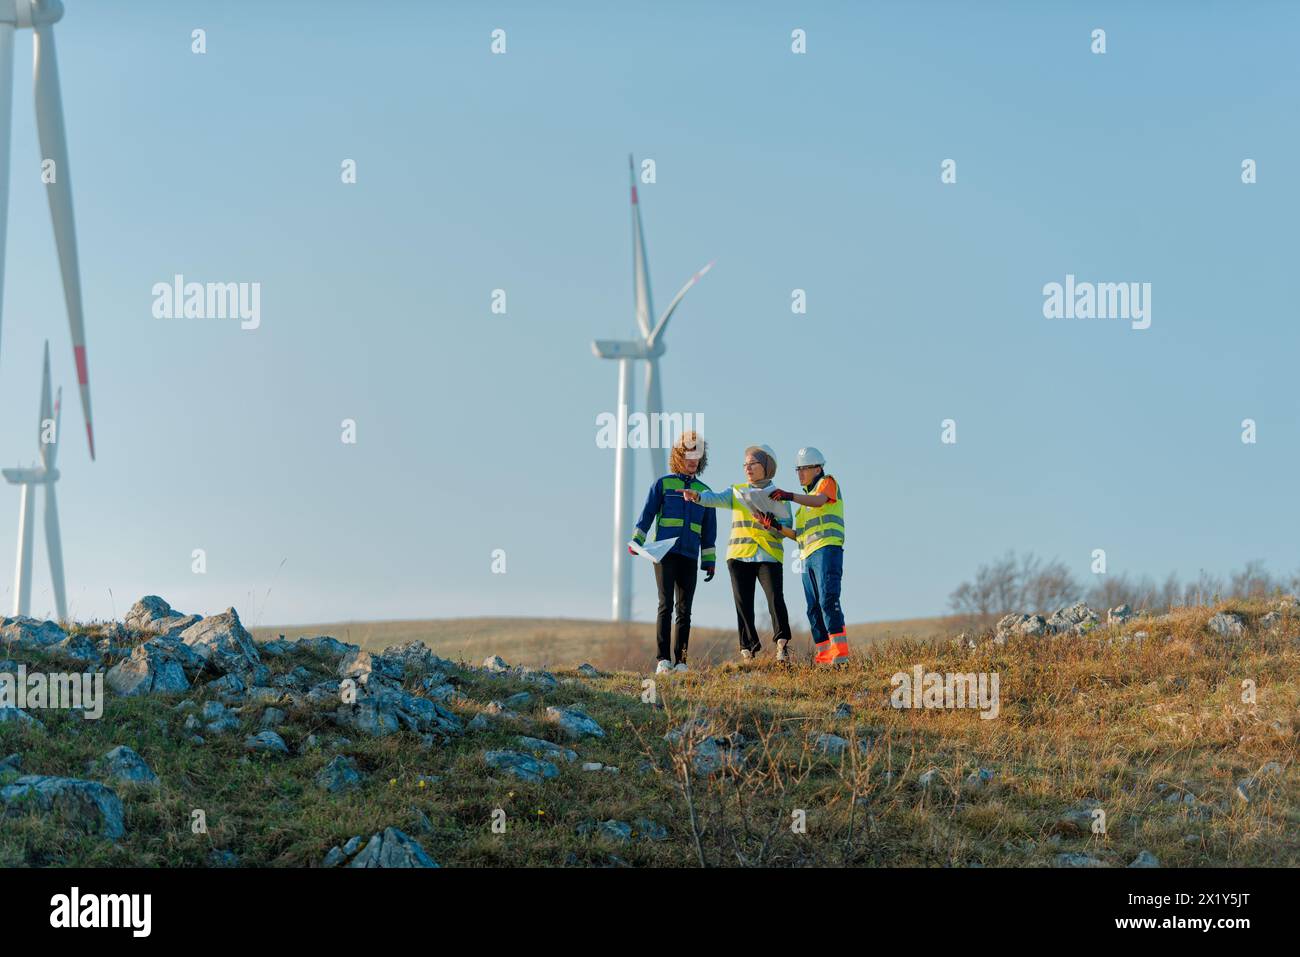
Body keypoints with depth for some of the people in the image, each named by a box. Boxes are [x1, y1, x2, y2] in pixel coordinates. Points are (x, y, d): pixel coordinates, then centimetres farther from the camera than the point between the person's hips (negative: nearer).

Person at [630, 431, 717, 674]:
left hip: (690, 557, 4)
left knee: (684, 610, 2)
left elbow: (709, 529, 18)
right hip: (664, 553, -4)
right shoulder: (663, 484, 7)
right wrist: (635, 542, -7)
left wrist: (710, 561, 14)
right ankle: (663, 660, -15)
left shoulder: (704, 491, 16)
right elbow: (647, 515, 4)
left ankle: (680, 662, 4)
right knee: (666, 604, -13)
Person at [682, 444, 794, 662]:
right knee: (743, 604, -2)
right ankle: (748, 650, 2)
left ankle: (782, 644, -14)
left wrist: (773, 525, -18)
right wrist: (697, 496, -26)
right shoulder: (737, 493, 15)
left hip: (769, 556, -2)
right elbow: (716, 499, -5)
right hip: (740, 555, 2)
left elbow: (787, 528, 4)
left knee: (775, 598, -20)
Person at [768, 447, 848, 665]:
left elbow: (819, 500, -16)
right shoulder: (806, 497, 31)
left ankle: (840, 650, -30)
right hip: (808, 556, 9)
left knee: (828, 599, -22)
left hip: (826, 549, -9)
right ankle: (824, 655, -2)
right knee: (813, 608, 1)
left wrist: (790, 496, -31)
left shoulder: (828, 483, 8)